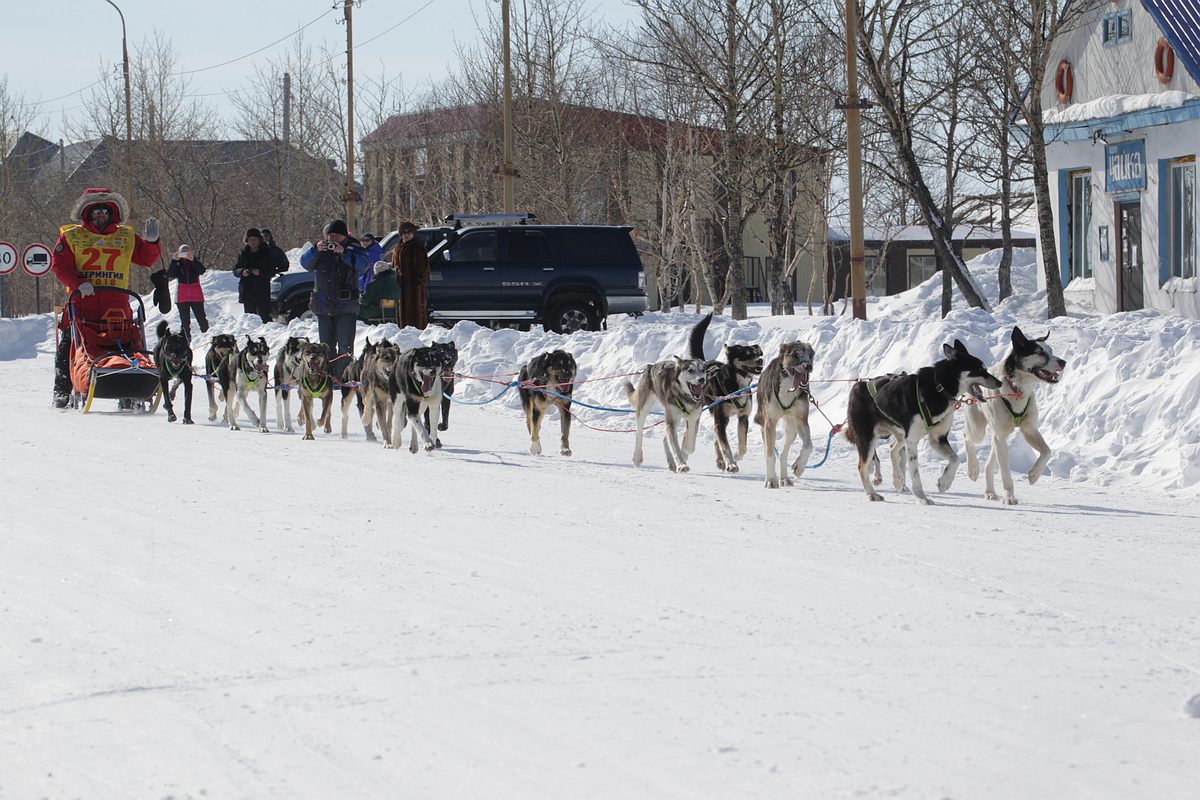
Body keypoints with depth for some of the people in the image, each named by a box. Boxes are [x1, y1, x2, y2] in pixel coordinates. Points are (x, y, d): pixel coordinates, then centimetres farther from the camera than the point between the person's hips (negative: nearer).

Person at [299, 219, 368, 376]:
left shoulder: (353, 247, 1)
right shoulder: (322, 247, 9)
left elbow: (362, 265, -16)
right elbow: (305, 262, -1)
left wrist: (344, 253, -28)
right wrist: (316, 250, -19)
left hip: (346, 304, -4)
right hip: (323, 303, 4)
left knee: (345, 345, -11)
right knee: (326, 344, 9)